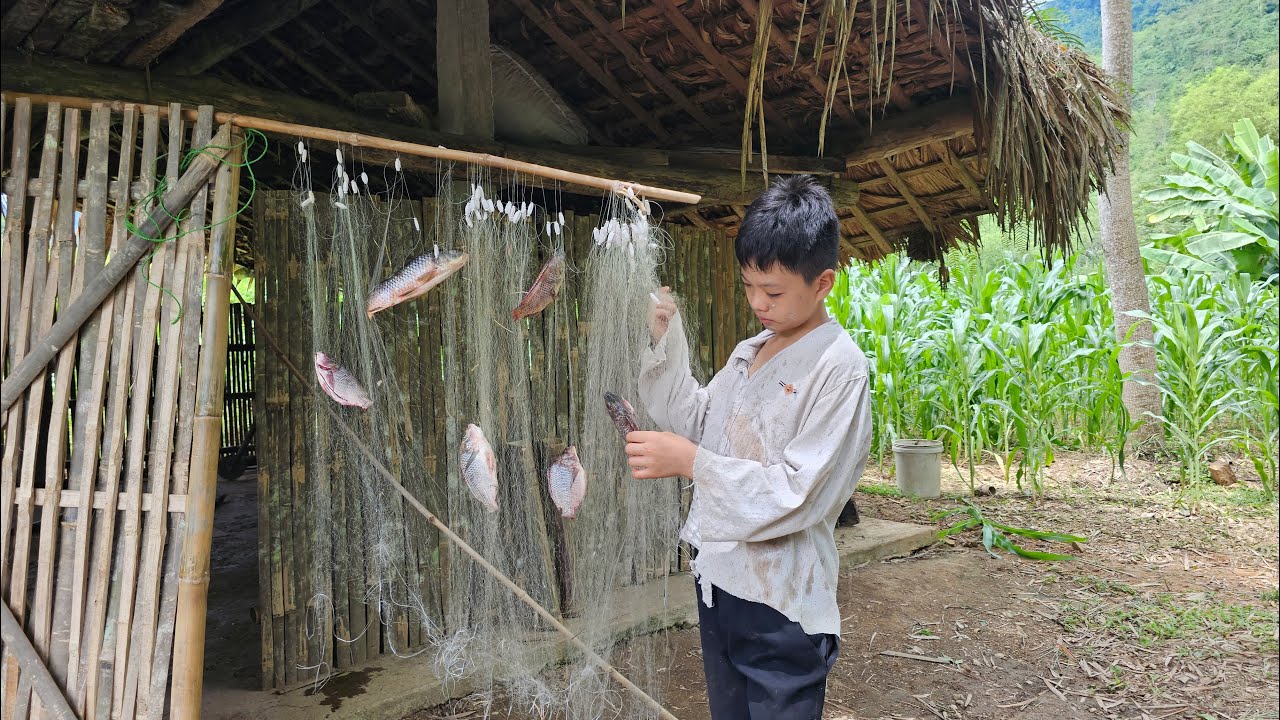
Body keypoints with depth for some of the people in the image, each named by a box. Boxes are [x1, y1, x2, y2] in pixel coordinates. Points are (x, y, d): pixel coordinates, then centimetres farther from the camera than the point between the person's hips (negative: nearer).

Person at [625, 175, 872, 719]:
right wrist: (665, 341, 0)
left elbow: (798, 494, -22)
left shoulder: (838, 367, -16)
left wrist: (692, 462, -24)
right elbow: (694, 420, 10)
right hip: (718, 580, 8)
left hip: (781, 601, -7)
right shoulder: (748, 353, 8)